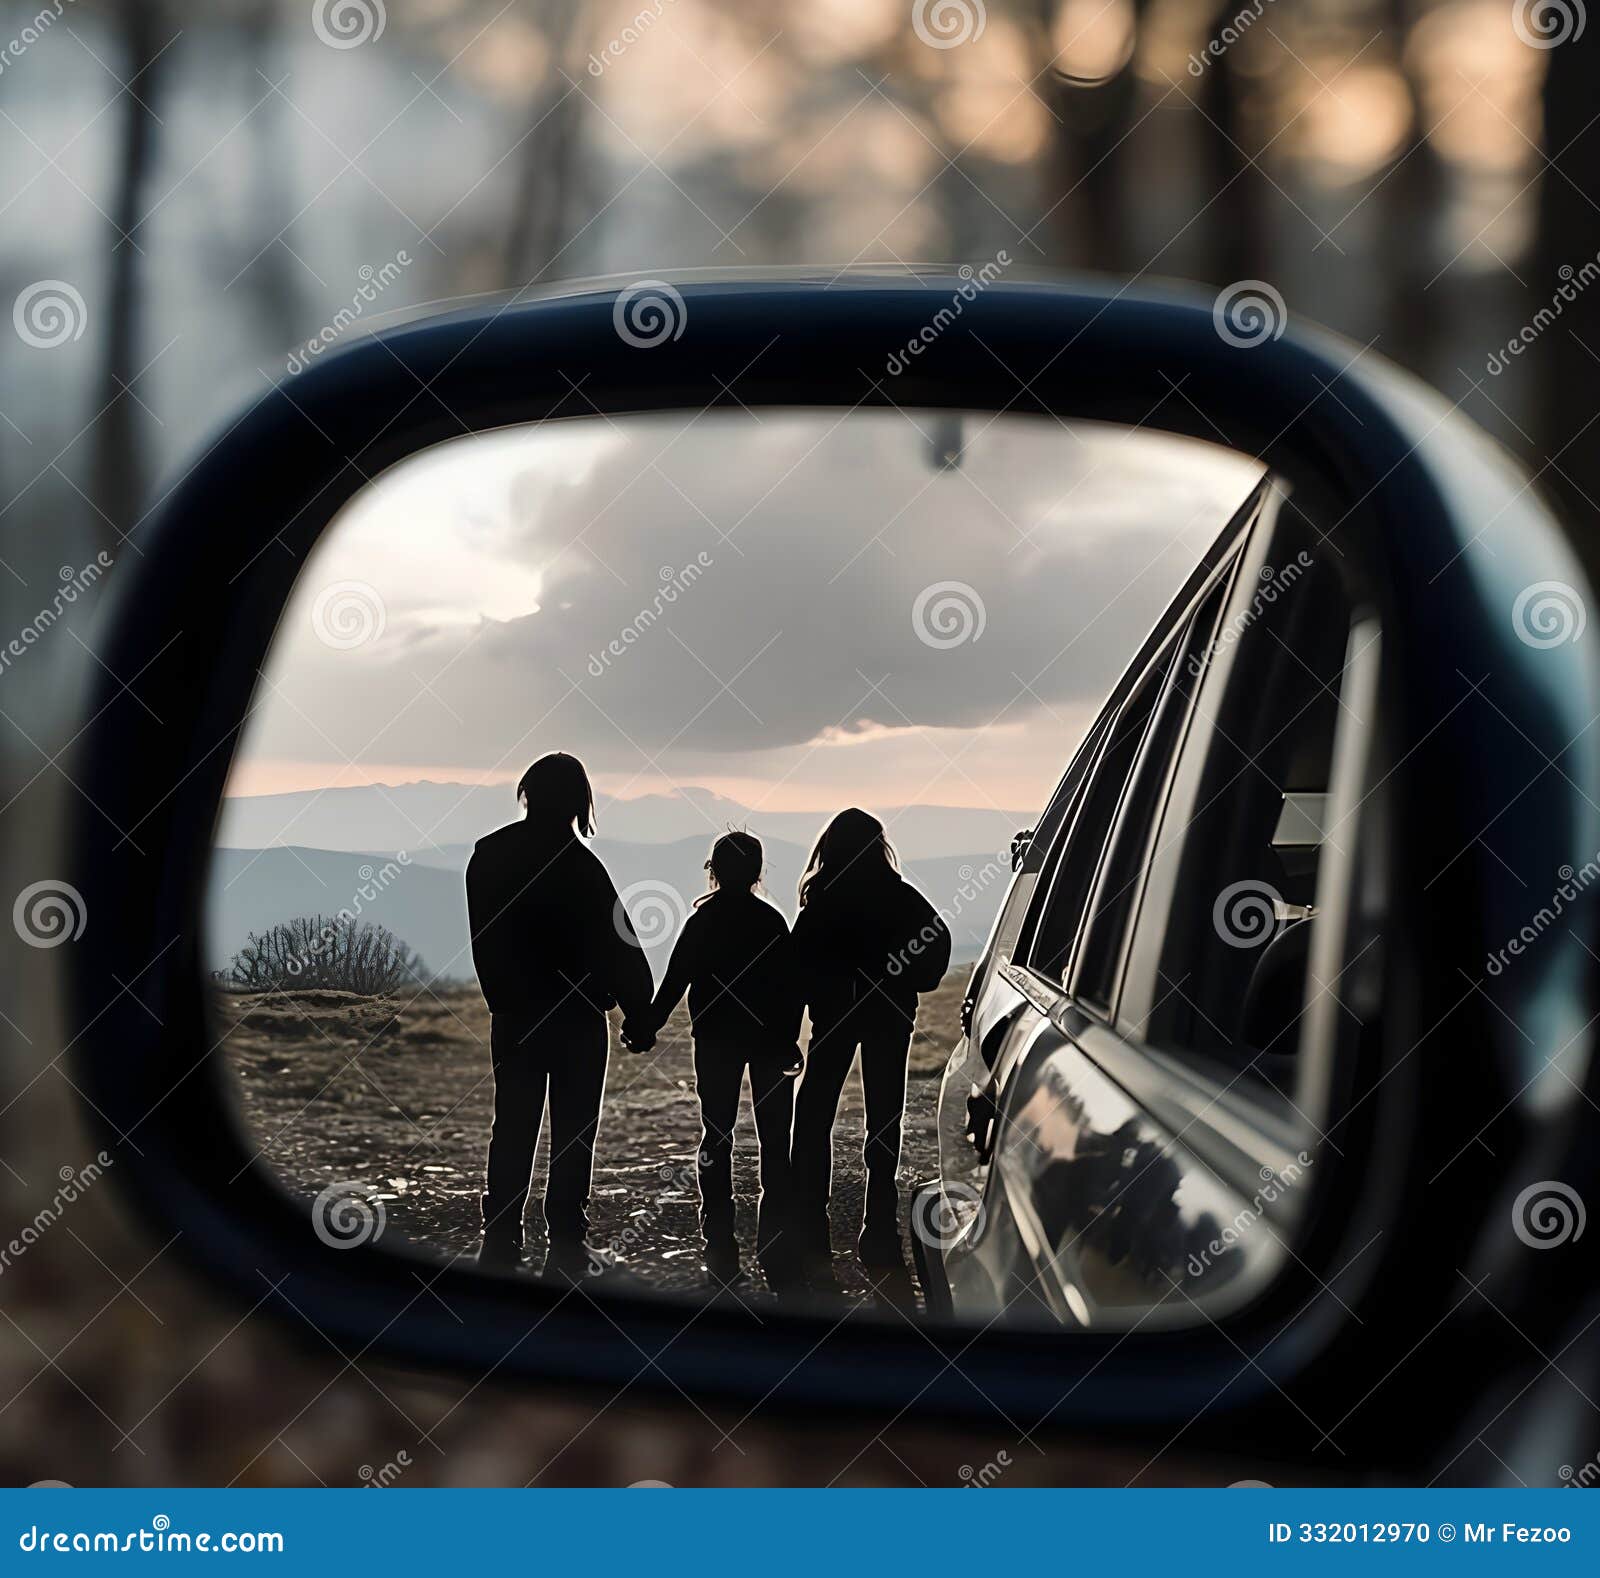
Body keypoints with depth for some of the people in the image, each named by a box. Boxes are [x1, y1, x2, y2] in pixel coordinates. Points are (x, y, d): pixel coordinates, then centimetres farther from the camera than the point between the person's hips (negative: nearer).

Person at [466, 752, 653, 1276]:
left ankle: (499, 1239, 10)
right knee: (572, 1134, 3)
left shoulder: (487, 856, 2)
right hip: (577, 1017, -5)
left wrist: (504, 998, 13)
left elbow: (484, 940, 7)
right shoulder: (577, 864, -16)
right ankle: (565, 1243, 2)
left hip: (512, 1017, 5)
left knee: (512, 1130, 12)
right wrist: (639, 1007, -3)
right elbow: (616, 943, -12)